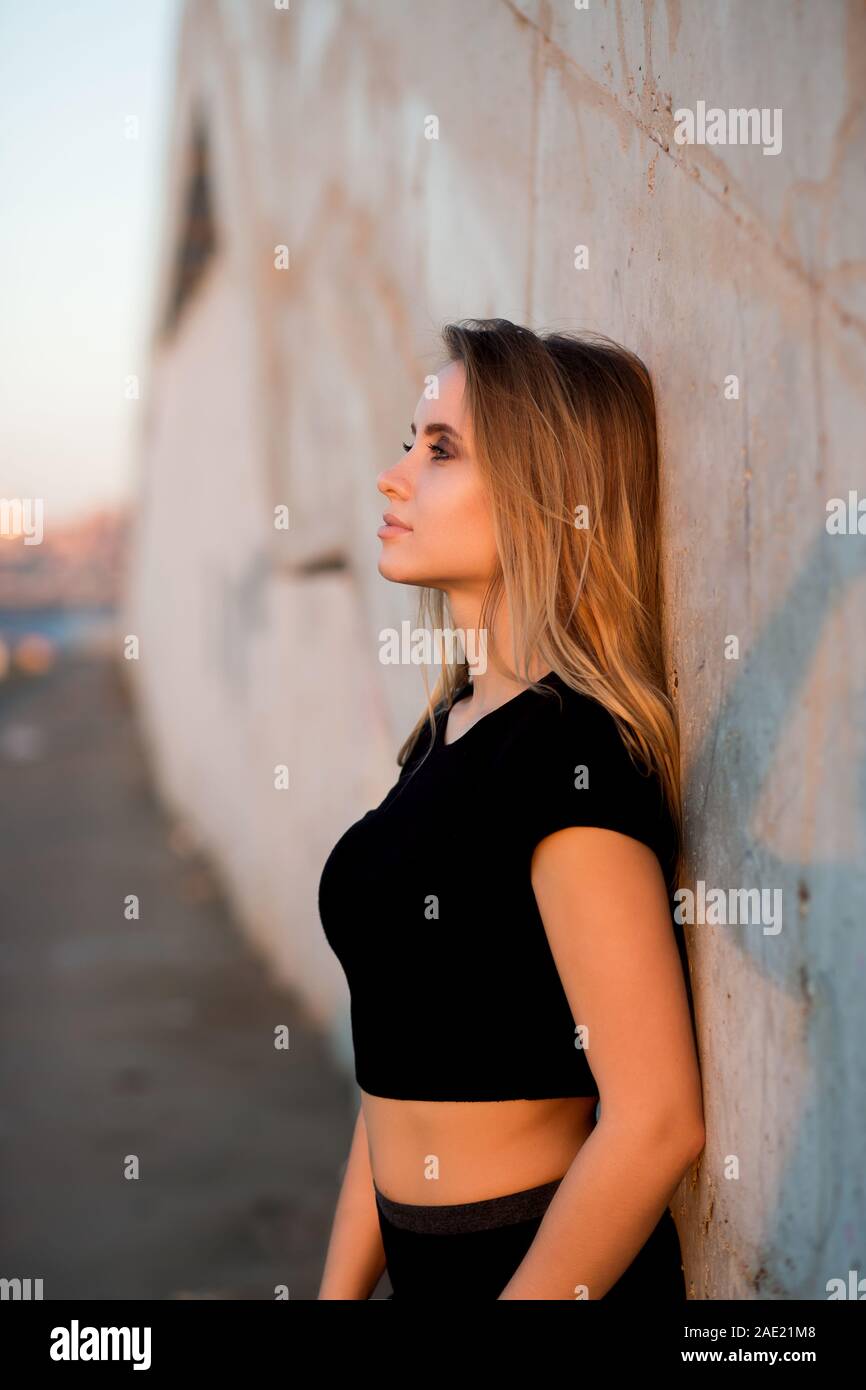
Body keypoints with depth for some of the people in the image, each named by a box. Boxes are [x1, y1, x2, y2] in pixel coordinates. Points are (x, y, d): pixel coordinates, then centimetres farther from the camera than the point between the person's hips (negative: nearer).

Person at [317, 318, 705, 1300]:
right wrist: (340, 1290, 9)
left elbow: (655, 1120, -24)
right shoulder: (452, 730, 6)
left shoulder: (573, 751, -20)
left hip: (547, 1268, -8)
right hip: (421, 1263, 8)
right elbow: (400, 1074, 10)